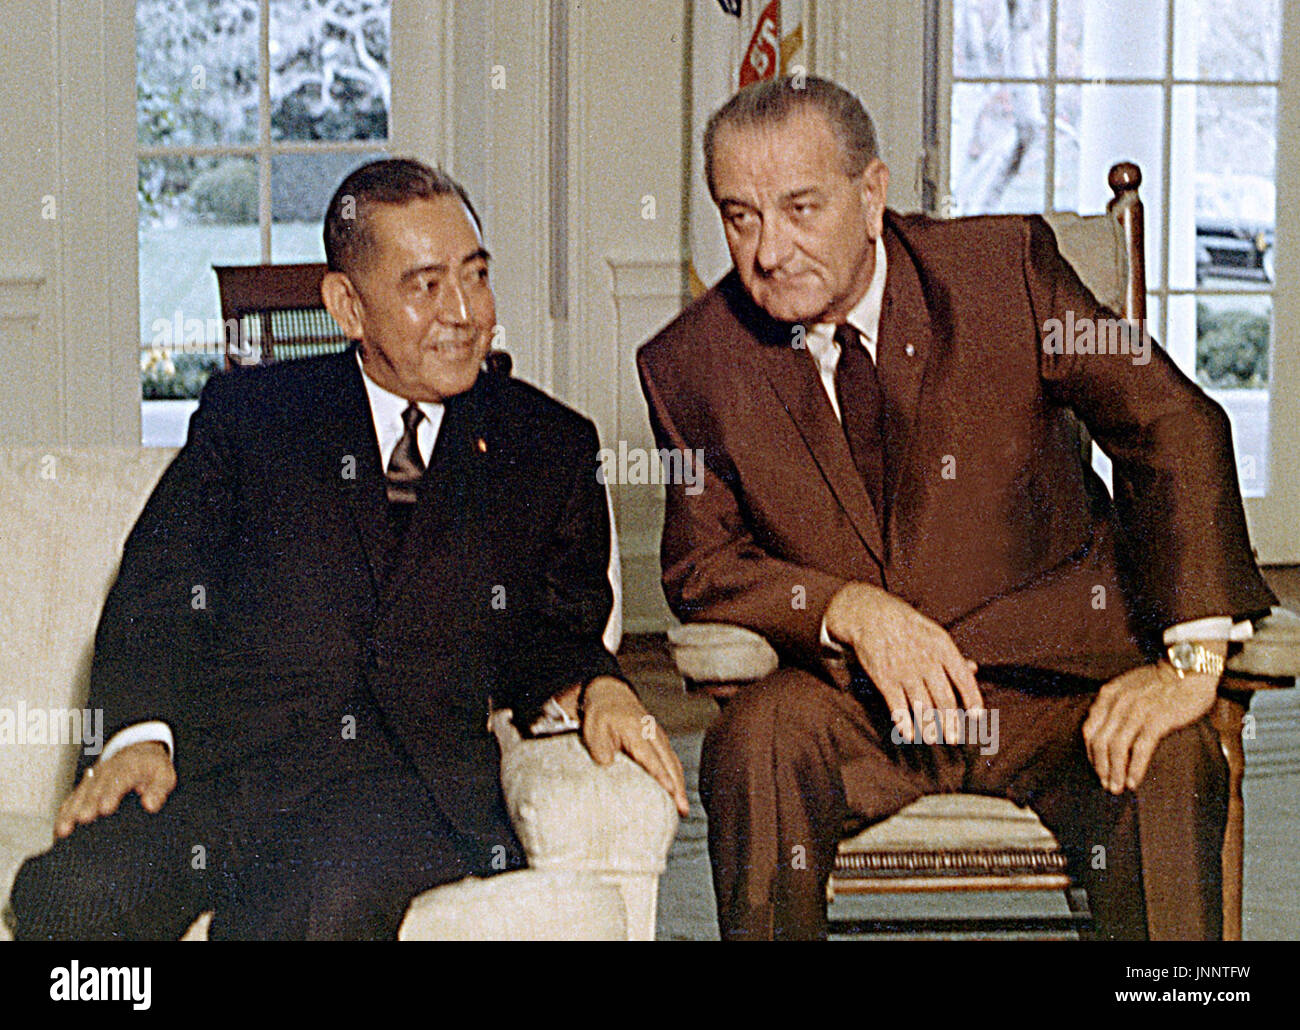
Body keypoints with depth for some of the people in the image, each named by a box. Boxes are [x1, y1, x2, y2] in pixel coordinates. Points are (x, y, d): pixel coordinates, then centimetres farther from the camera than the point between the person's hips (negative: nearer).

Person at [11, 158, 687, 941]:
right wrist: (140, 732, -8)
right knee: (72, 893, -29)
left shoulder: (549, 447, 18)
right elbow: (160, 589, 10)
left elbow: (547, 632, 18)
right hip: (226, 756, 1)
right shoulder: (250, 413, 16)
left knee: (330, 897, -36)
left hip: (418, 778, -1)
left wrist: (597, 688, -6)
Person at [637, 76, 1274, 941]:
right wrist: (848, 608, -17)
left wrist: (1191, 659, -21)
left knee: (1167, 768, -29)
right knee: (752, 745, -31)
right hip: (854, 701, 1)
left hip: (1049, 674, 0)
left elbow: (1175, 426, -10)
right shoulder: (692, 365, -2)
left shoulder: (1006, 267, -7)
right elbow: (700, 566, 4)